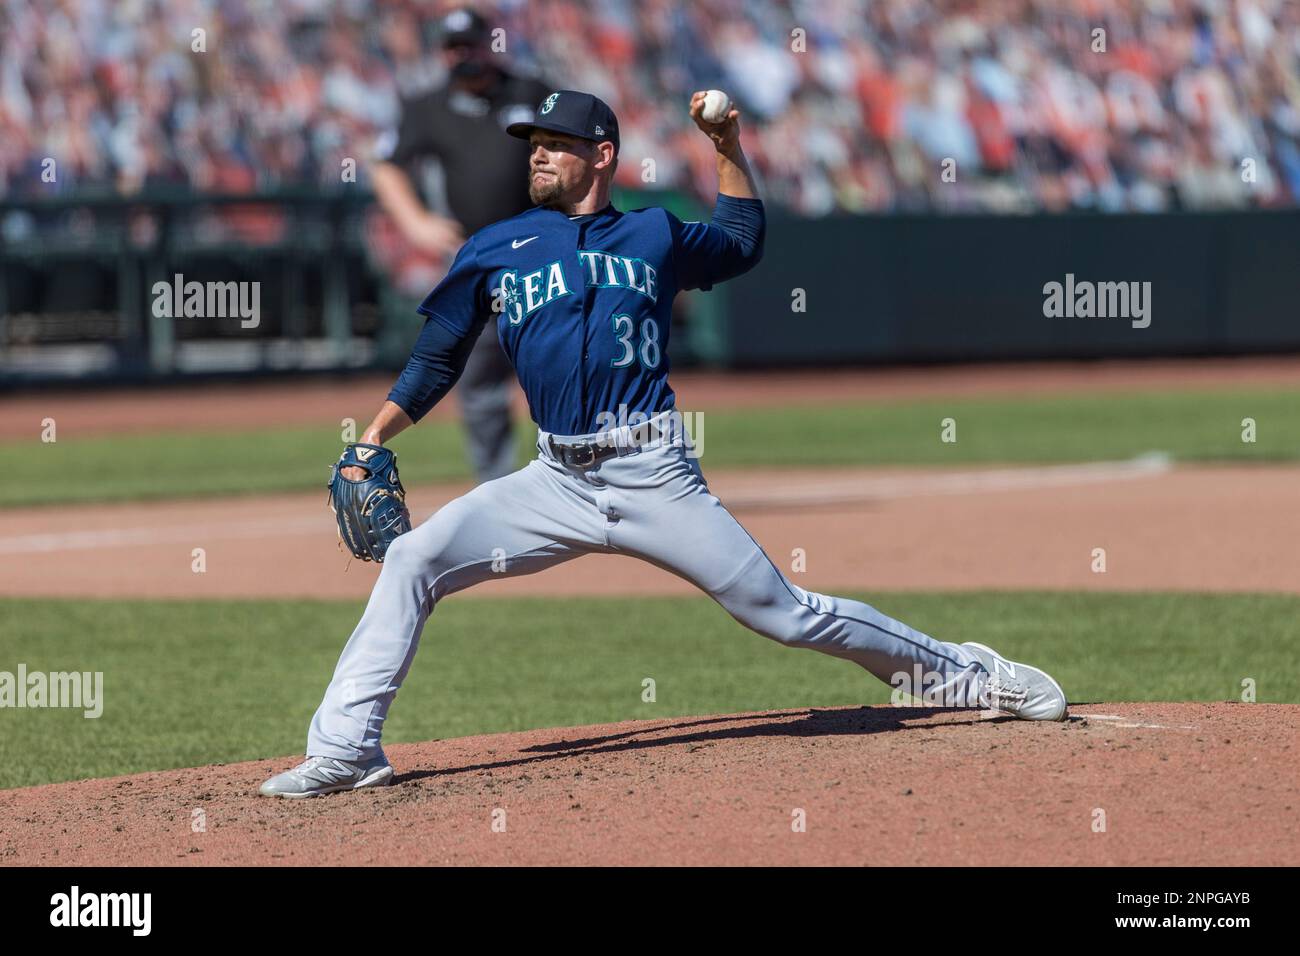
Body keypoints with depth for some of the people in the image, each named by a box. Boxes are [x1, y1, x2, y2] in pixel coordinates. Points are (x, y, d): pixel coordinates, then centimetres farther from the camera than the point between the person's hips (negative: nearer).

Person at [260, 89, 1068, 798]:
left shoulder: (654, 236, 10)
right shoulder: (493, 251, 10)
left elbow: (743, 244, 29)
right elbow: (435, 363, 14)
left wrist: (728, 146, 18)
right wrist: (373, 440, 2)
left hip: (655, 478, -2)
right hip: (556, 484, 2)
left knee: (785, 613, -2)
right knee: (413, 561, -15)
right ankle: (347, 751, -12)